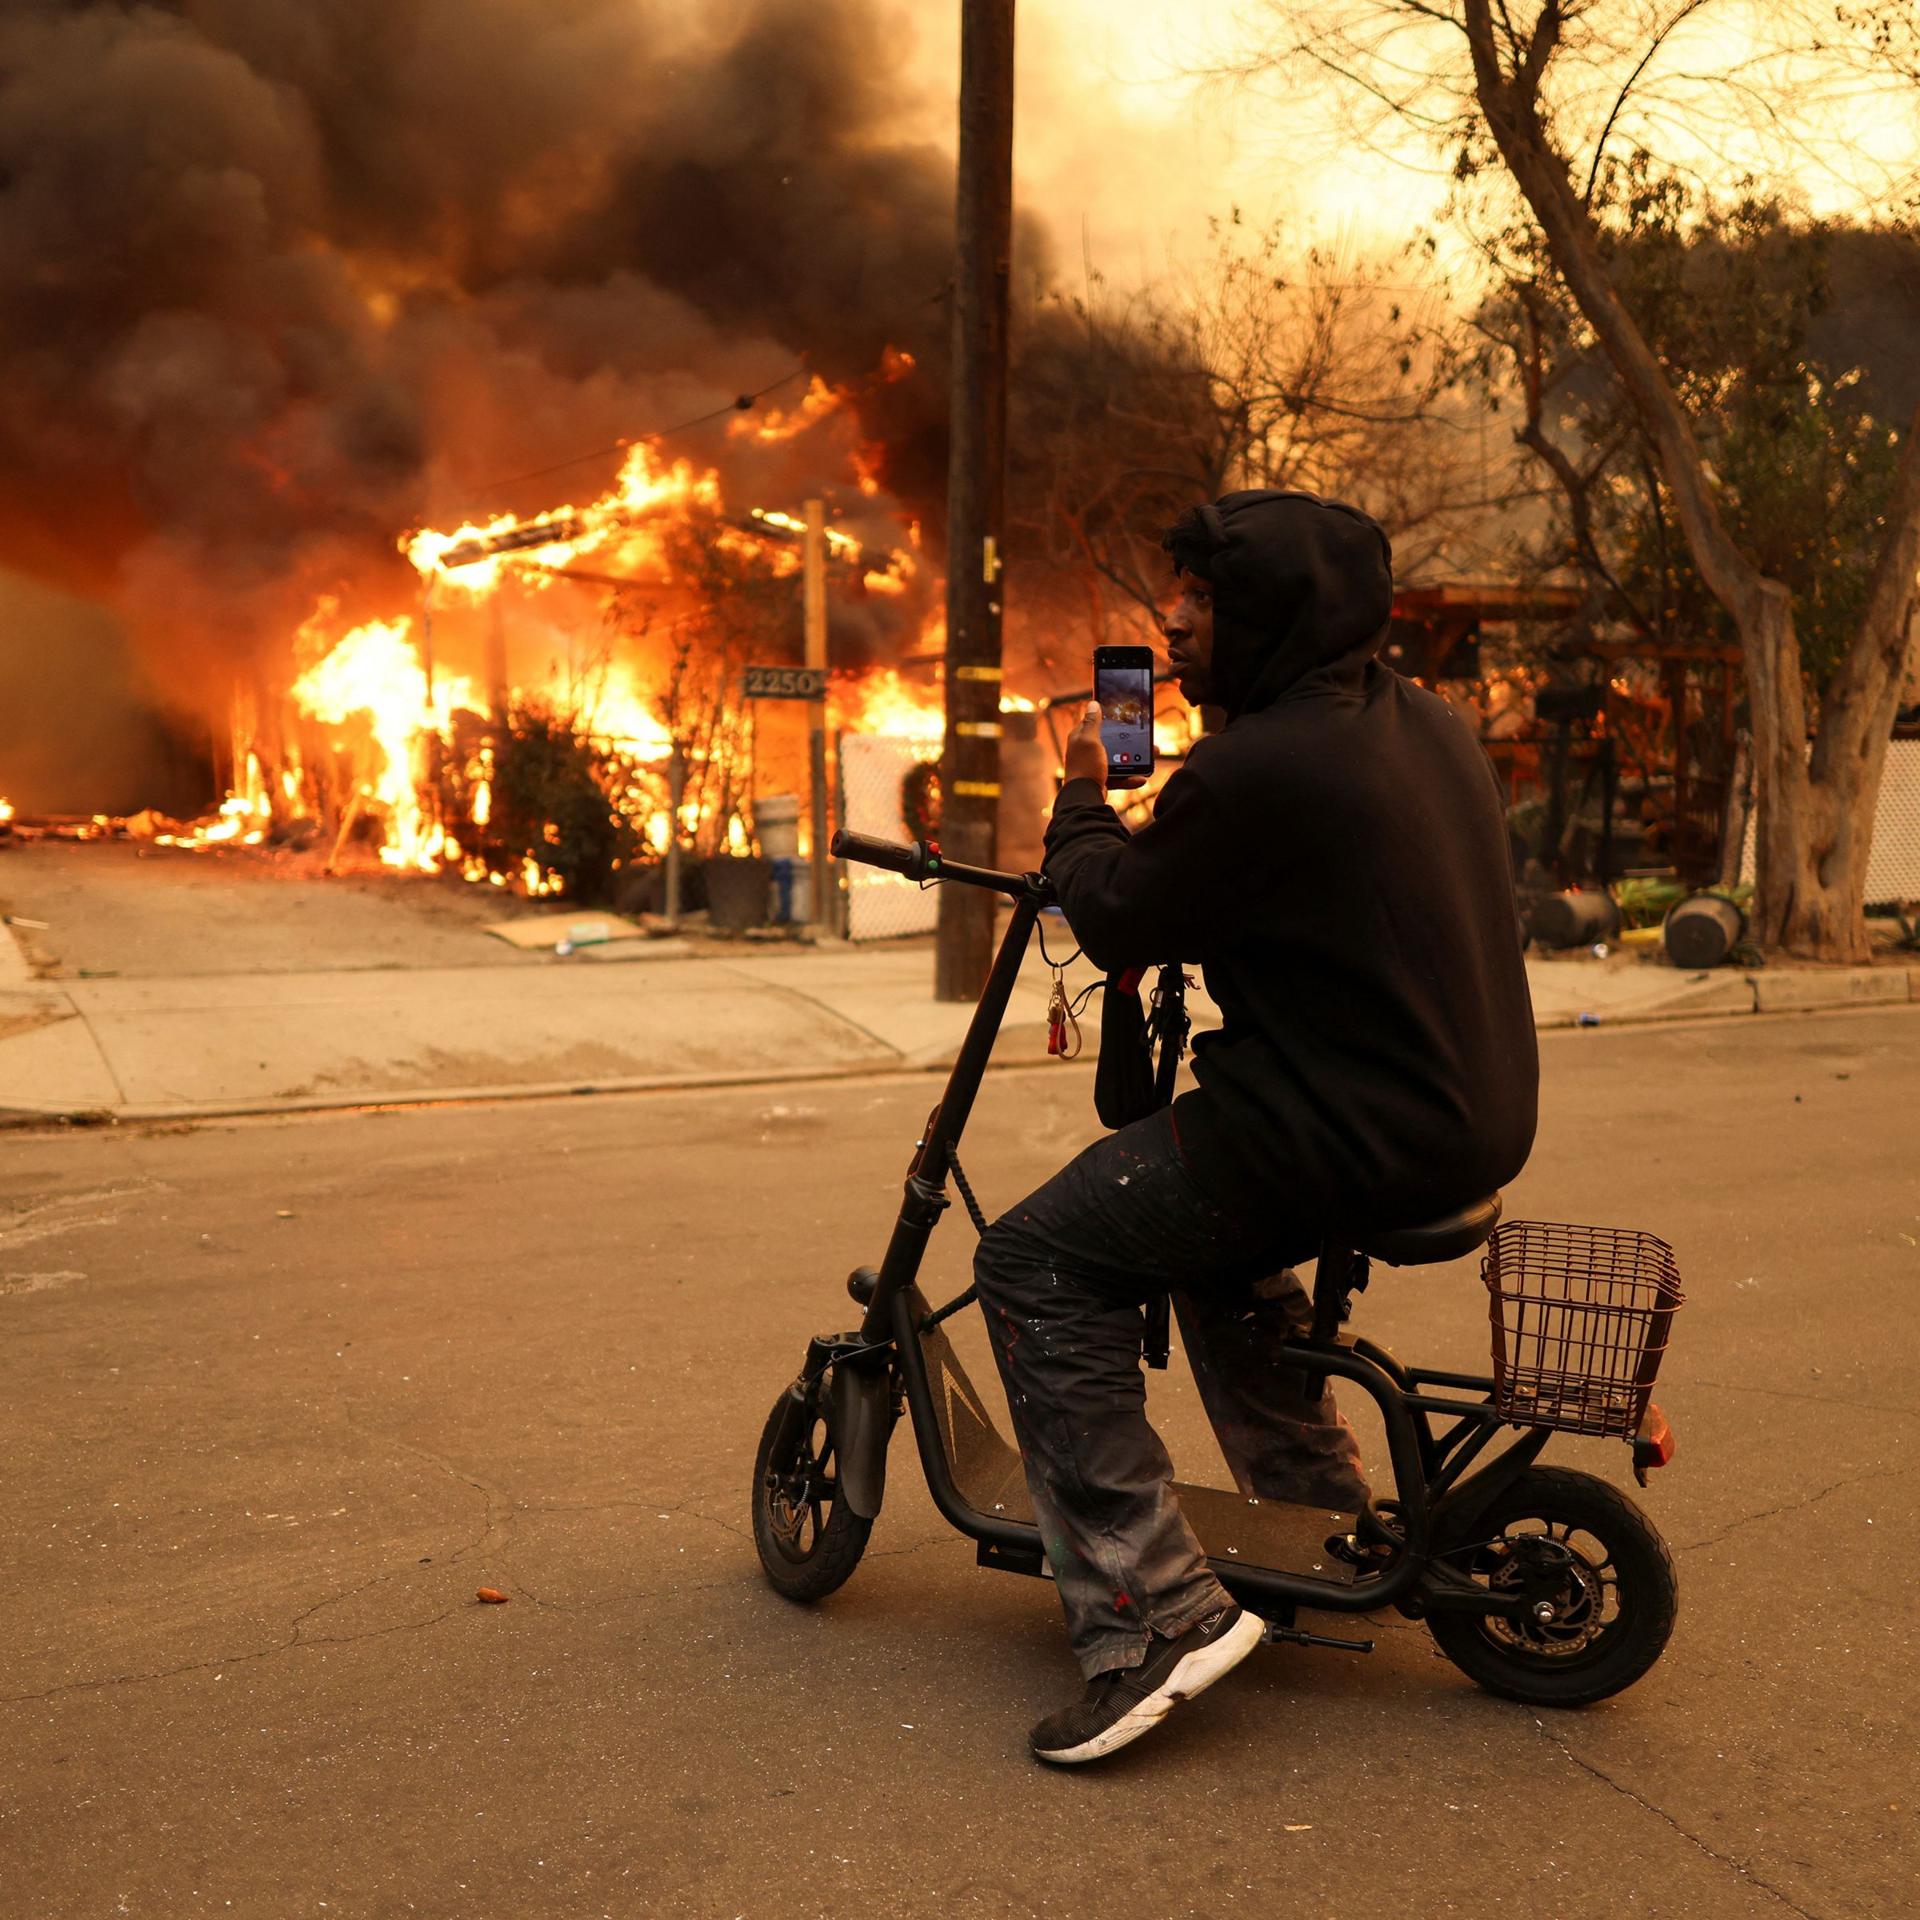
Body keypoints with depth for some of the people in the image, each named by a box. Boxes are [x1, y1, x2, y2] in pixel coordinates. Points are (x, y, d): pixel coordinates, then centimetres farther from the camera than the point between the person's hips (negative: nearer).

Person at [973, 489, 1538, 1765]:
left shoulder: (1262, 770, -21)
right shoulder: (1430, 725, 9)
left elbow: (1118, 923, -9)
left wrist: (1082, 801, 9)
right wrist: (1138, 852, 18)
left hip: (1356, 1135, -10)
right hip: (1479, 1113, 10)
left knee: (1039, 1265, -3)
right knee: (1205, 1219, 34)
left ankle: (1155, 1612, -8)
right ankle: (1328, 1510, 40)